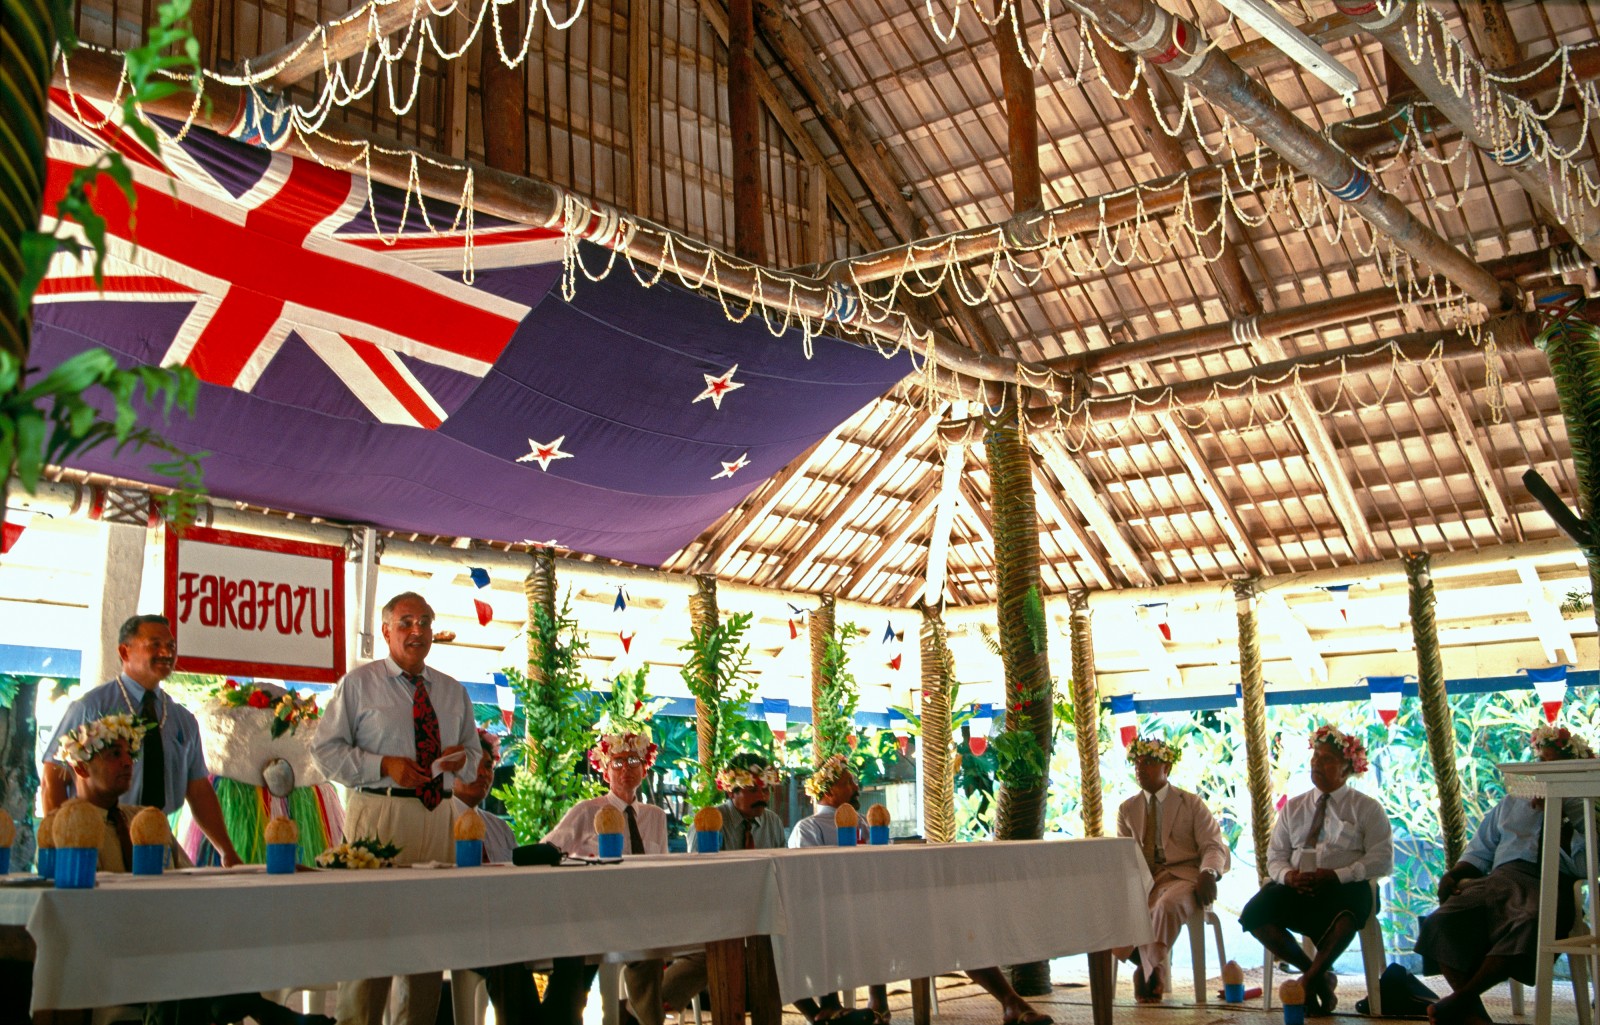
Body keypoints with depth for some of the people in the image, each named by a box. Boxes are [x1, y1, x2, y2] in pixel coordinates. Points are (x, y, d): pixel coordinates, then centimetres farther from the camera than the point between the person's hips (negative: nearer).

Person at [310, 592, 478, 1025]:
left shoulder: (454, 692, 16)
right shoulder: (358, 684, 3)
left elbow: (473, 755, 22)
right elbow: (325, 749, -2)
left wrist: (461, 759, -3)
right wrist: (384, 766, -14)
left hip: (438, 817, 4)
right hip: (378, 814, -4)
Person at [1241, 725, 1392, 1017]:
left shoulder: (1367, 808, 9)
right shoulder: (1293, 808, 21)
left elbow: (1382, 860, -2)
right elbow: (1275, 856, 17)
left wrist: (1335, 875, -16)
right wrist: (1288, 875, -9)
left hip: (1345, 887, -4)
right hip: (1297, 888, 4)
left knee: (1346, 914, -41)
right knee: (1254, 914, -25)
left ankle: (1310, 980, -18)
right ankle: (1320, 976, -8)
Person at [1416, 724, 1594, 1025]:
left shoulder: (1585, 811, 16)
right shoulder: (1511, 804, 29)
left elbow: (1583, 867, -1)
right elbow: (1479, 852, 25)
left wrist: (1559, 816, -3)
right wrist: (1452, 875, 5)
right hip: (1503, 877, 4)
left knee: (1530, 922, -40)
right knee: (1443, 920, -26)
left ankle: (1459, 1000, -35)